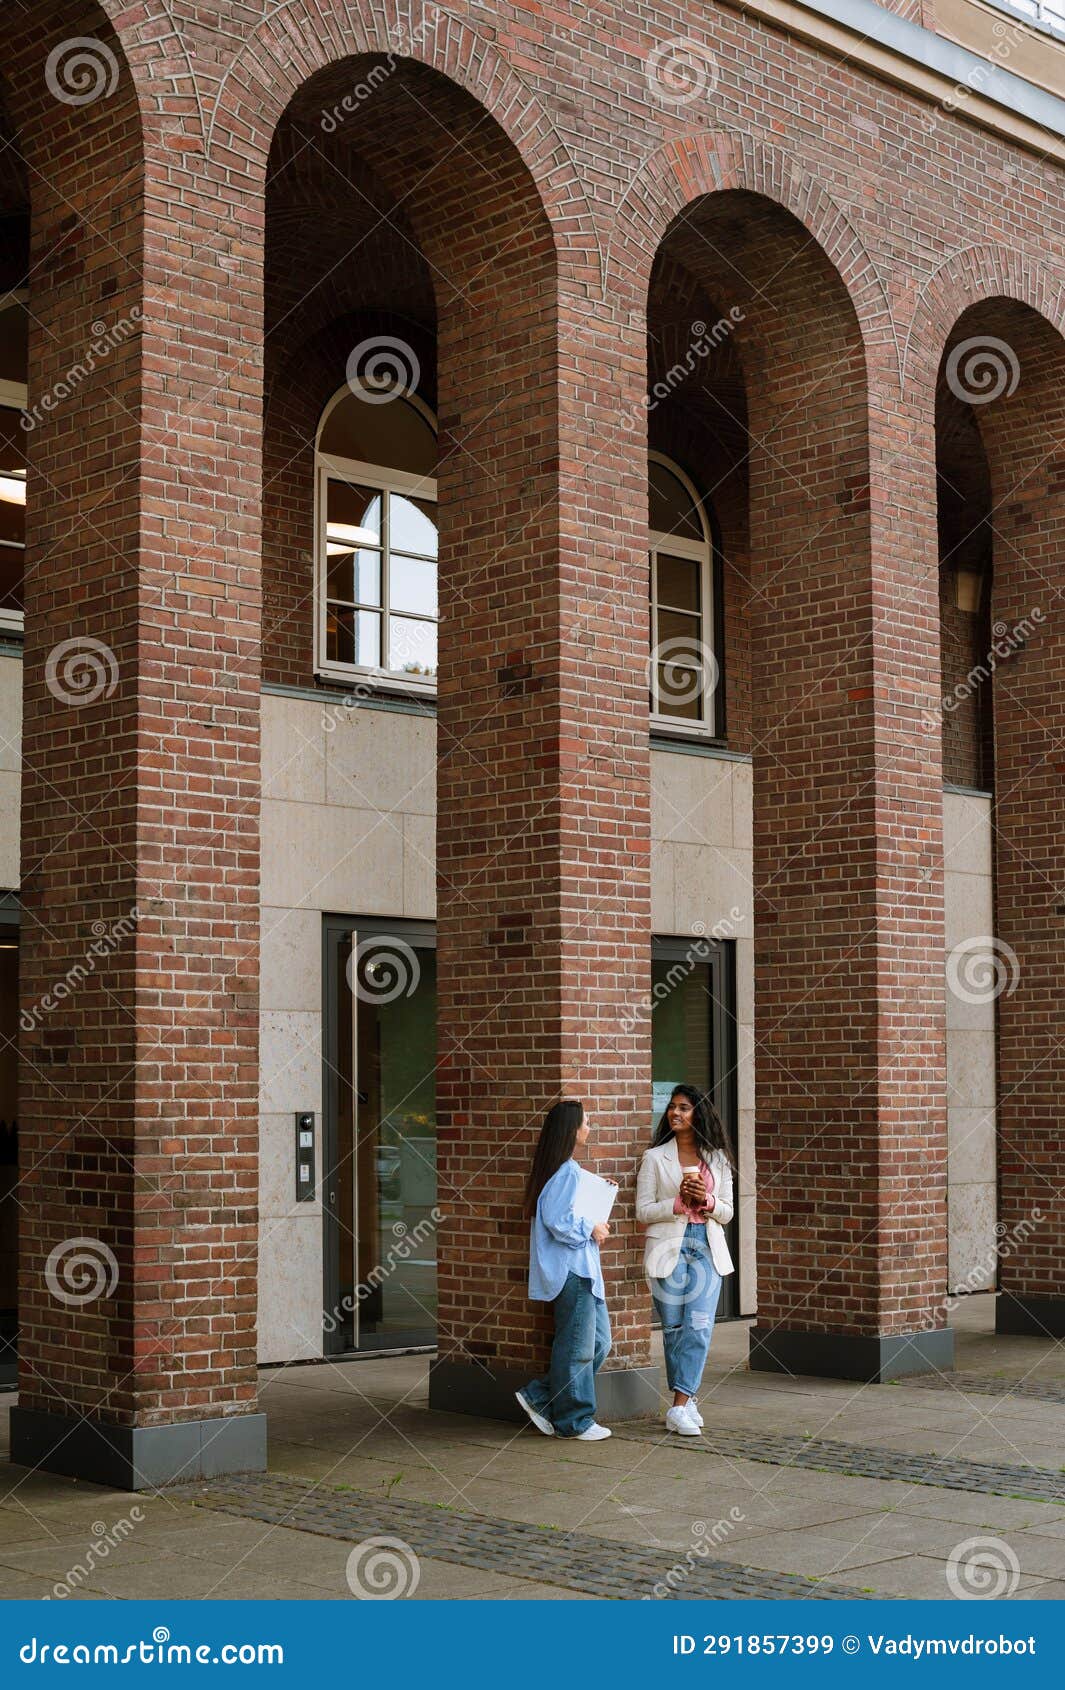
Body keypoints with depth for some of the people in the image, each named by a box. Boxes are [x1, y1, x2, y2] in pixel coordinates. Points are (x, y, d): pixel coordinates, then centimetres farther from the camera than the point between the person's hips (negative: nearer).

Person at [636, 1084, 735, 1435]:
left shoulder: (717, 1159, 12)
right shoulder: (655, 1157, 4)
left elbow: (726, 1213, 12)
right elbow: (643, 1211, 0)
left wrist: (707, 1200, -9)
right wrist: (679, 1202, -13)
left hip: (707, 1248, 1)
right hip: (668, 1248, -1)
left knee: (699, 1327, -9)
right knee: (674, 1328, 1)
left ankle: (680, 1406, -7)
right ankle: (688, 1399, 13)